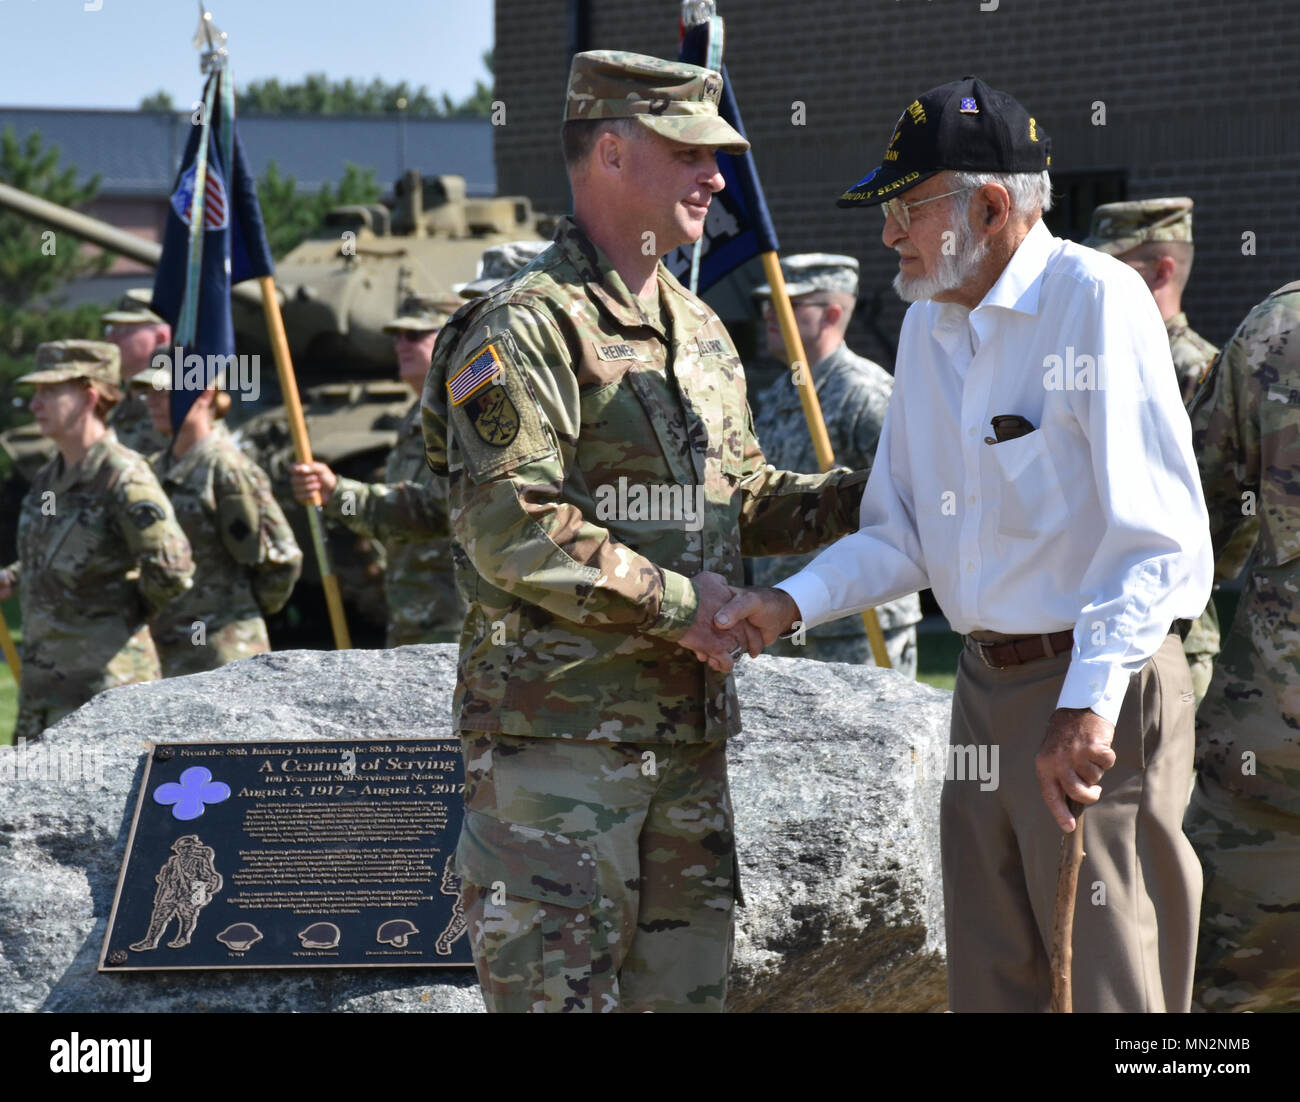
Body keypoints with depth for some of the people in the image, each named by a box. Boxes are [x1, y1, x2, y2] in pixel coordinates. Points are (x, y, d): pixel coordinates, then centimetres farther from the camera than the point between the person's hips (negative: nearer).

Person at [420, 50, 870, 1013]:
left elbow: (743, 500, 25)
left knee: (686, 981, 11)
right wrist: (677, 601, -16)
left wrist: (865, 495, 8)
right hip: (558, 730, -8)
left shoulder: (698, 330, 18)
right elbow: (511, 528, -20)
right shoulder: (529, 328, -11)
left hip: (688, 733, 8)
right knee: (556, 982, -6)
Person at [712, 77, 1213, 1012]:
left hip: (1099, 690, -8)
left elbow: (1158, 537, -18)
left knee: (1110, 981, -5)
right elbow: (903, 535, 17)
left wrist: (1087, 705, -25)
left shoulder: (1096, 300, -12)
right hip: (986, 688, 8)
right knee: (990, 979, 12)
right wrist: (793, 603, 0)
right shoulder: (927, 325, 13)